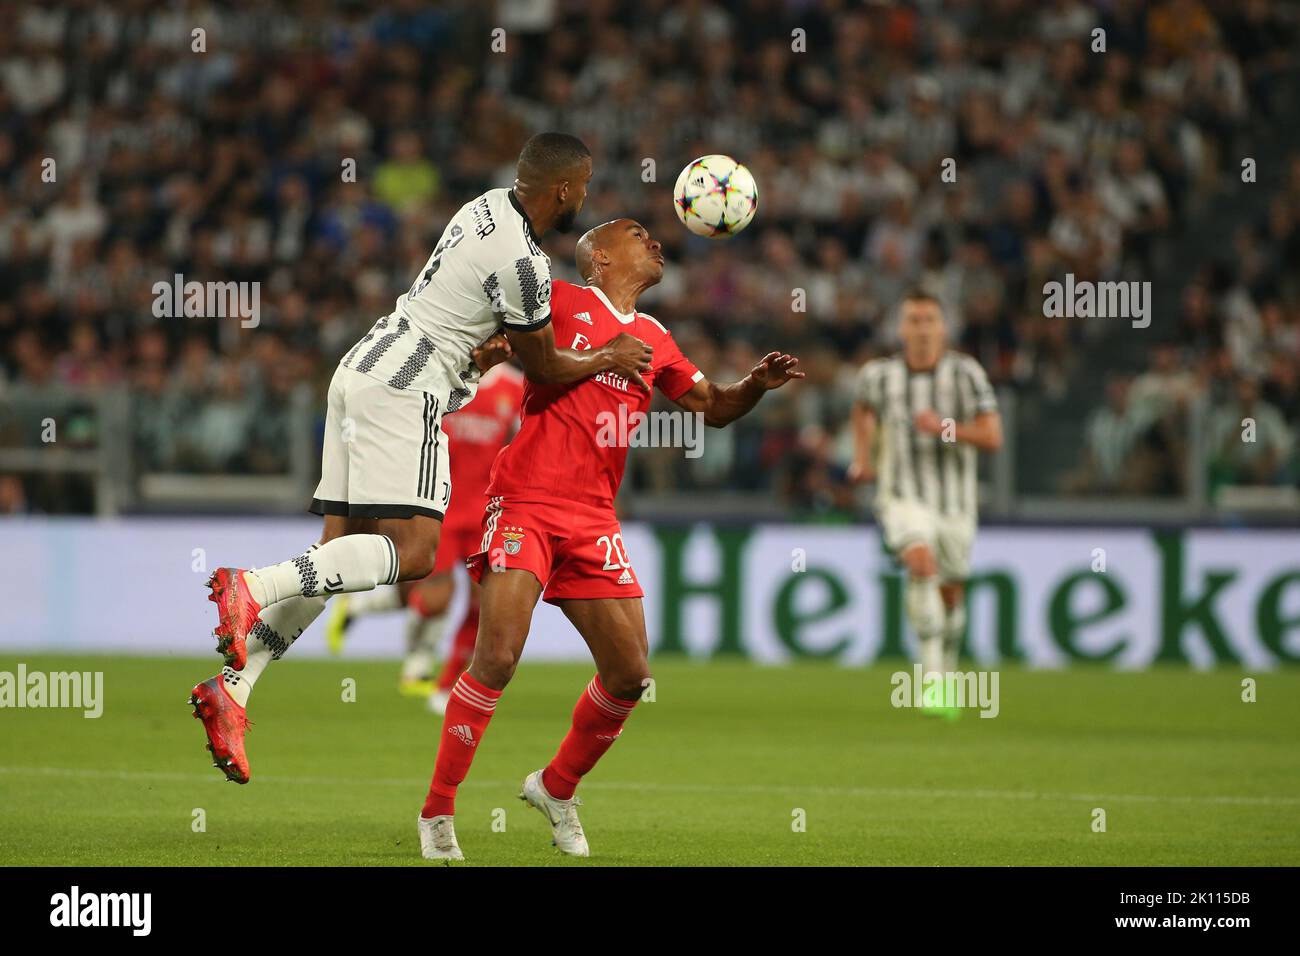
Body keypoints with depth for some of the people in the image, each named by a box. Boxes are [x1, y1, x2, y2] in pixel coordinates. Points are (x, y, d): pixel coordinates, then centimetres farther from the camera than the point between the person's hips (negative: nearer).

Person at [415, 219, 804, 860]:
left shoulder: (654, 340, 18)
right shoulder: (559, 301, 2)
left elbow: (713, 407, 25)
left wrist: (756, 384, 6)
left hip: (593, 518, 6)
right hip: (525, 504, -6)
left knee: (630, 673, 0)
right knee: (498, 657, -18)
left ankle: (557, 789, 24)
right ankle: (437, 814, -6)